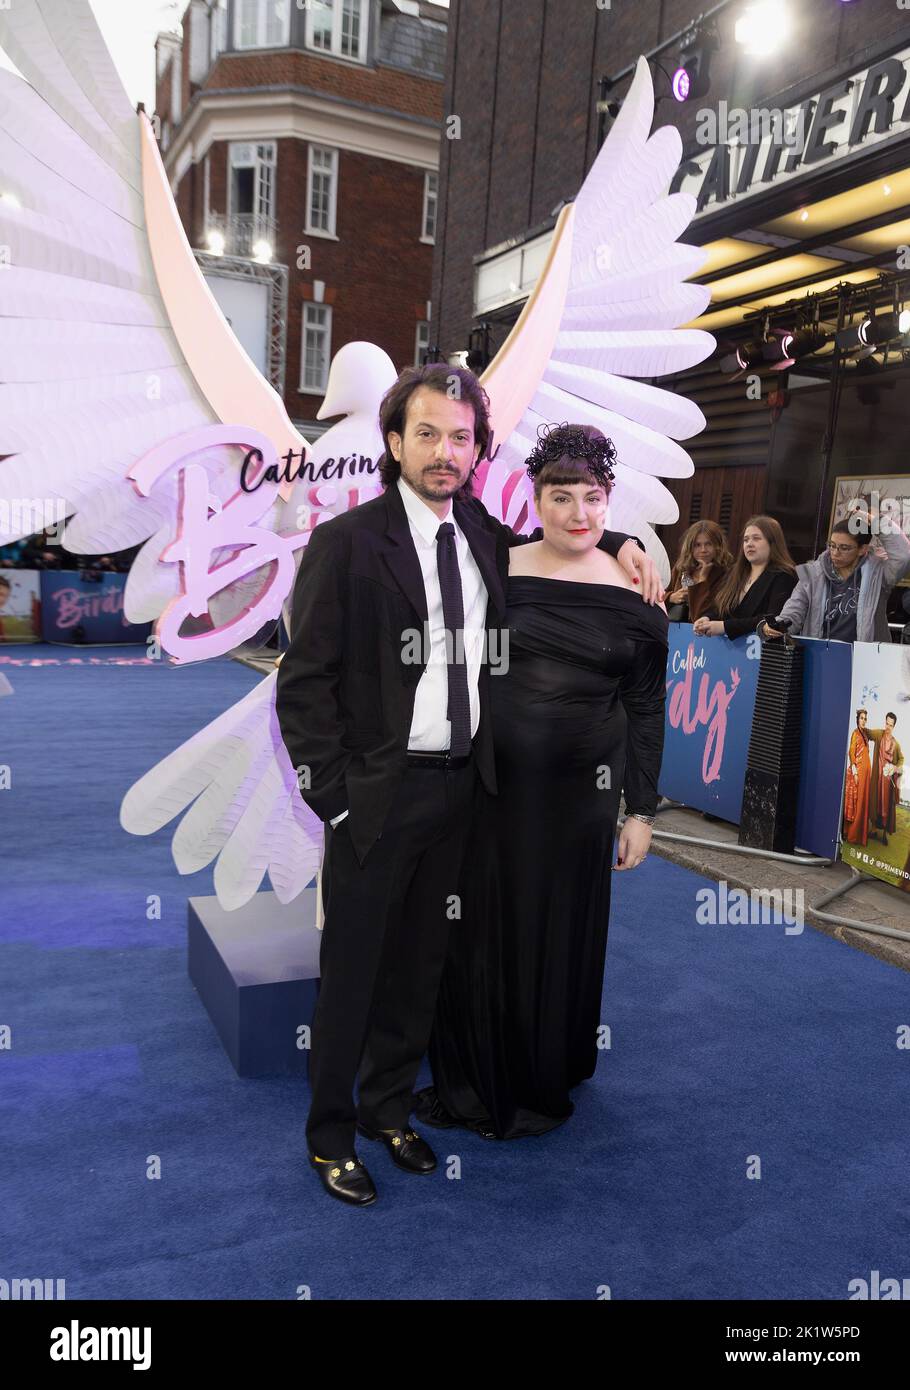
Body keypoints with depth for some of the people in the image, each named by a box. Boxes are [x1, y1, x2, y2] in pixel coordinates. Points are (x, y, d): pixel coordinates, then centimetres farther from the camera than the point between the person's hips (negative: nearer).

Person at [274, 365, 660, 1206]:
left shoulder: (486, 535, 6)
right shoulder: (345, 542, -9)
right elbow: (303, 681, -10)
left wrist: (617, 542, 8)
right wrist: (332, 794, -13)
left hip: (463, 787, 5)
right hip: (379, 790, -5)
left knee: (421, 962, 17)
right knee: (351, 969, 8)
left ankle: (388, 1107, 38)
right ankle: (331, 1135, 29)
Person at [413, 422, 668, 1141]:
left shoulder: (635, 596, -2)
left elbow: (646, 709, 2)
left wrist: (642, 811, 1)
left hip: (579, 791, 0)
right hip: (492, 784, 1)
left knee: (561, 935, 13)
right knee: (481, 929, 12)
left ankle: (543, 1084, 37)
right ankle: (474, 1081, 35)